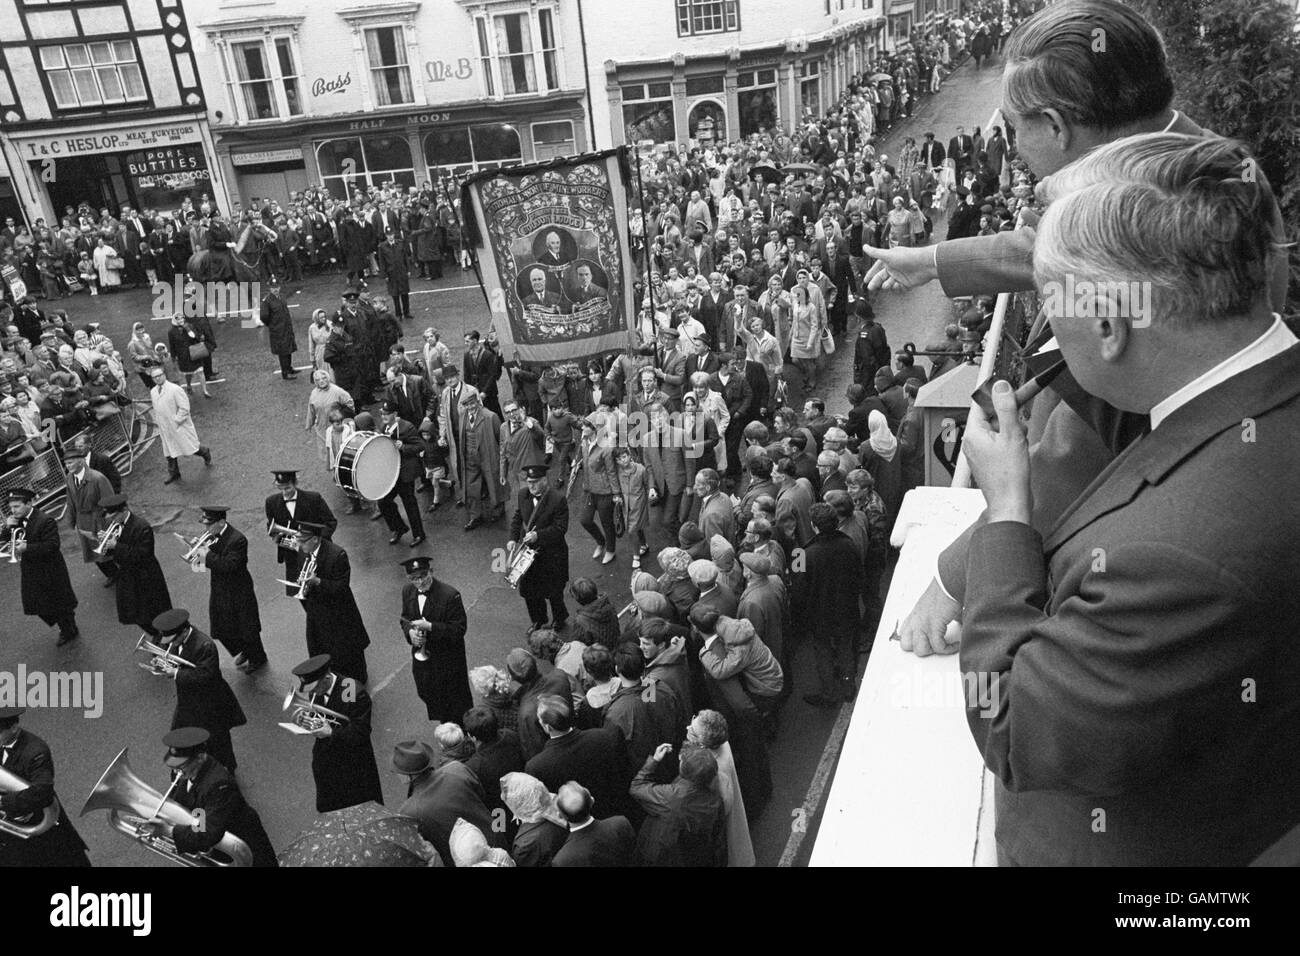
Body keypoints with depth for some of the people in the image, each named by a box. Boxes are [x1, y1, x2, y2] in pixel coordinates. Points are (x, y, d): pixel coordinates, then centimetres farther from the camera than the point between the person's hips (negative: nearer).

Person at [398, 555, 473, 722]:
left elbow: (459, 629, -23)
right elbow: (405, 618, 10)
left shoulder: (450, 595, -25)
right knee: (429, 698, 24)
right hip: (421, 658, 6)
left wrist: (430, 627, -33)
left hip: (448, 663, -6)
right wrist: (409, 631, -13)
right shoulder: (408, 591, -4)